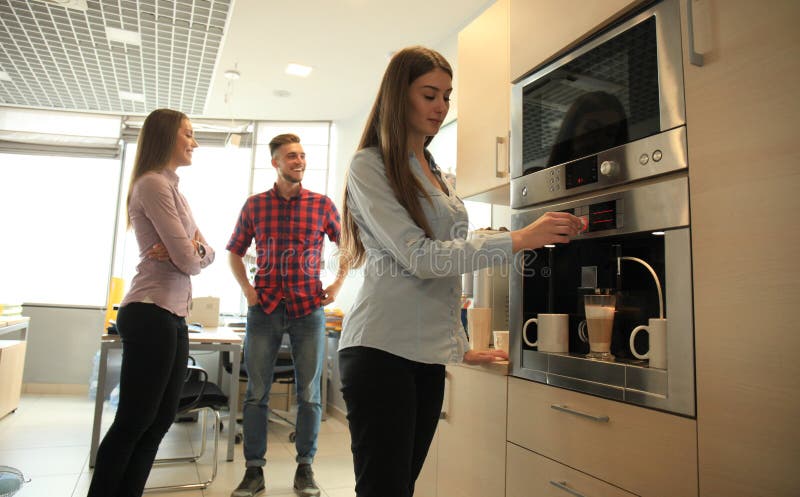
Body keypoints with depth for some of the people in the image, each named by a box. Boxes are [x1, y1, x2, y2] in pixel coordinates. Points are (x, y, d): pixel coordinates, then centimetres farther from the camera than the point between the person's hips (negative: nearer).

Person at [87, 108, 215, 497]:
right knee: (133, 421, -1)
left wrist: (193, 250, -7)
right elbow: (187, 260, -16)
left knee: (160, 419, 12)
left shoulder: (172, 188, 20)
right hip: (151, 314, -10)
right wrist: (191, 254, 7)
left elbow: (206, 253, 15)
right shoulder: (153, 183, -10)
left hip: (174, 316, 10)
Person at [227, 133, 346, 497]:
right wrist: (246, 289, 3)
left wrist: (337, 285, 3)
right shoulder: (255, 205, 5)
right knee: (256, 392, 5)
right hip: (264, 308, 1)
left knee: (309, 392, 5)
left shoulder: (322, 204, 3)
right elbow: (235, 252, 15)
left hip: (308, 308, 0)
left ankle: (305, 468, 20)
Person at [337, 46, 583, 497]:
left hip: (429, 356, 7)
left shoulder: (434, 172, 17)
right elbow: (419, 257, -15)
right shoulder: (369, 166, -5)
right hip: (382, 348, -7)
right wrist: (521, 239, -16)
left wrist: (460, 346, 17)